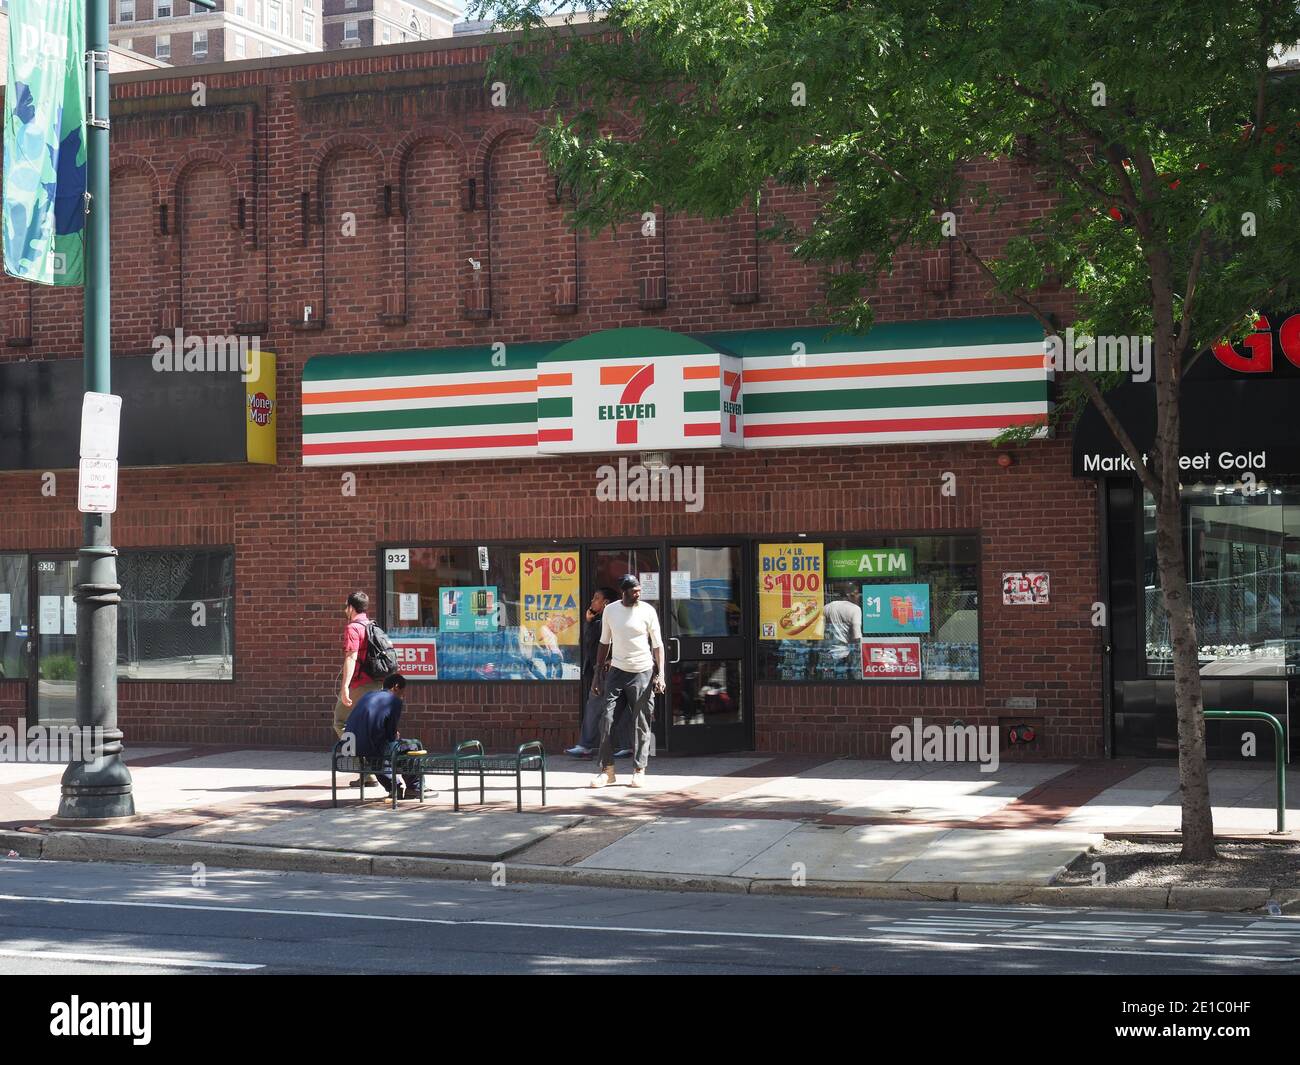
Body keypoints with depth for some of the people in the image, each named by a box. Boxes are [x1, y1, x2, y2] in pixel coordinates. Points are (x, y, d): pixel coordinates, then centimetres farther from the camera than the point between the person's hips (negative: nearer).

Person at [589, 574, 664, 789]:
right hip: (616, 671, 2)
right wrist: (597, 673, 9)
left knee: (641, 723, 1)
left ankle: (639, 769, 10)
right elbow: (605, 643, 12)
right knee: (607, 719, -5)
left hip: (642, 673, -2)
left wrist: (660, 674, -10)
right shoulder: (610, 610, 4)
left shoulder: (648, 611, -3)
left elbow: (657, 644, 0)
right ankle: (606, 769, 3)